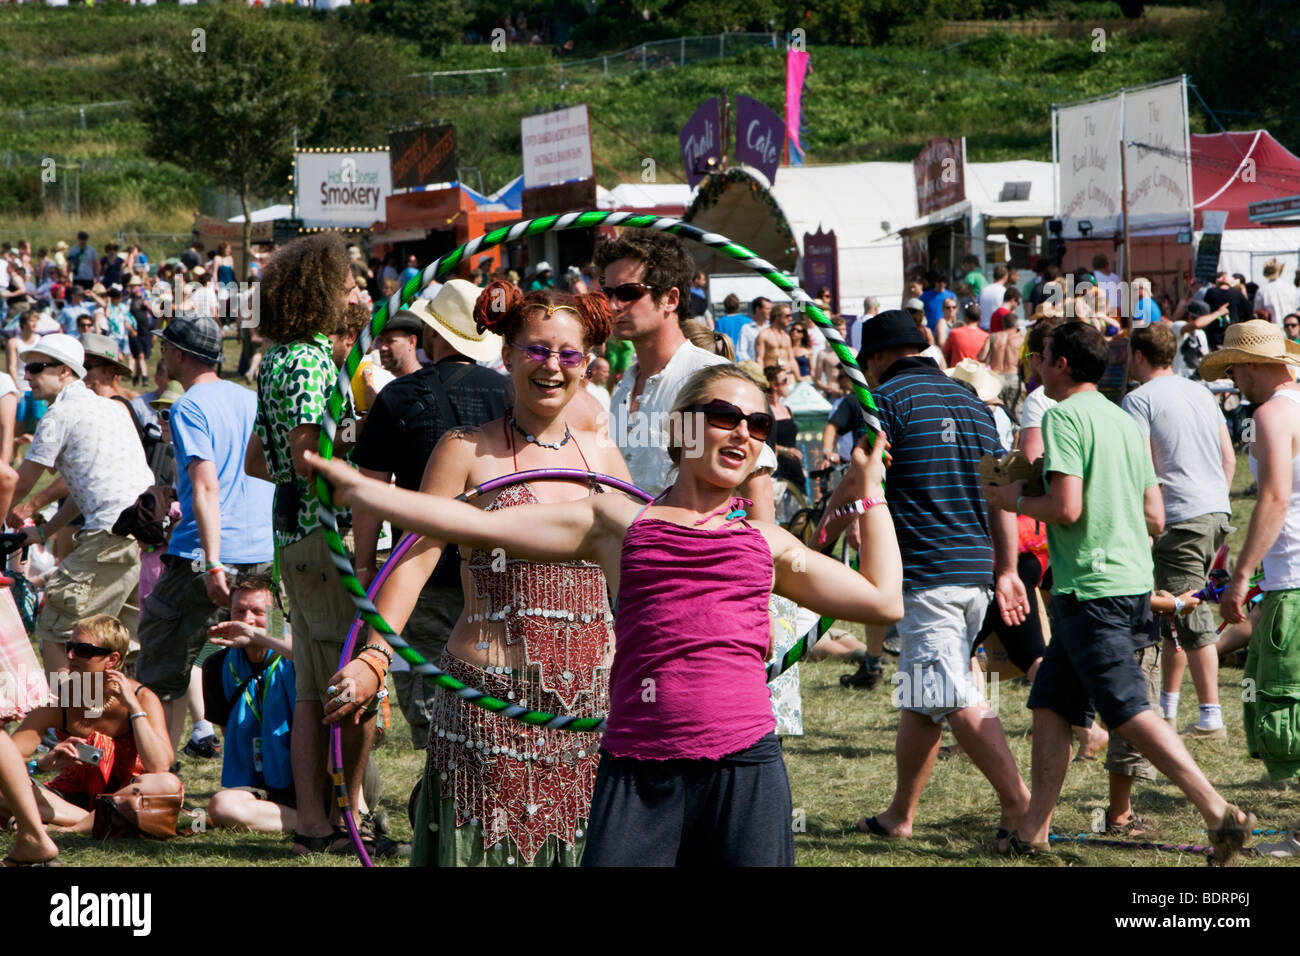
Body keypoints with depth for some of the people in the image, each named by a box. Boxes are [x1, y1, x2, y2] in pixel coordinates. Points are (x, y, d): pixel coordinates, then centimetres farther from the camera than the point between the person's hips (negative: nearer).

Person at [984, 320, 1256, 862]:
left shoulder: (1064, 416, -10)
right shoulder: (1125, 421, 15)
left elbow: (1066, 508, -20)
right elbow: (1155, 519, 14)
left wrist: (1015, 501, -3)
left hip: (1091, 588, -9)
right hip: (1132, 582, 9)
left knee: (1130, 714, -9)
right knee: (1050, 706, 13)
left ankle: (1219, 813, -13)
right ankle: (1033, 832, 14)